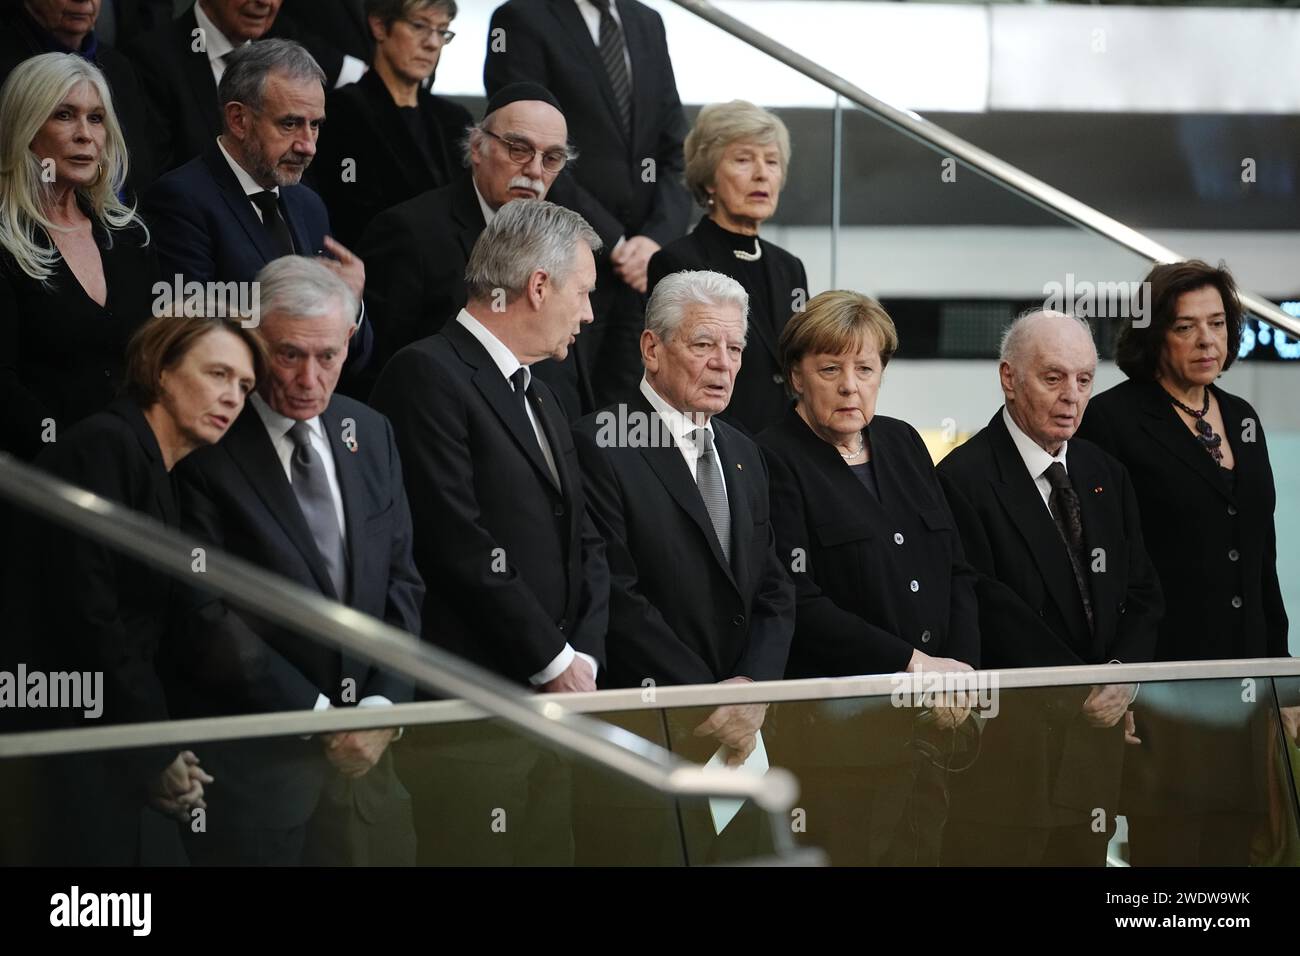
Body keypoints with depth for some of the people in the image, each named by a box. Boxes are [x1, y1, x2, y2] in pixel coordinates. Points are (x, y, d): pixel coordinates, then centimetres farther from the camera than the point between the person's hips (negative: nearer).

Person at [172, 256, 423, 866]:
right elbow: (207, 613, -13)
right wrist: (319, 715, -11)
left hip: (363, 746, 5)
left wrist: (383, 704, -3)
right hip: (251, 760, -5)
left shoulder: (370, 434, 10)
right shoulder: (206, 450, -10)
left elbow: (401, 580, 11)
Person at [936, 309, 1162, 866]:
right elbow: (990, 608, -15)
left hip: (1097, 731, 6)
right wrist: (1080, 692, -13)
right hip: (1005, 742, -6)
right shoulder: (965, 479, -9)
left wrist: (1124, 673, -7)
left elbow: (1143, 595, 13)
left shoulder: (1107, 476, 14)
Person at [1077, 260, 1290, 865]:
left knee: (1240, 838, 7)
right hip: (1164, 670, -6)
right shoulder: (1114, 419, -6)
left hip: (1244, 669, 7)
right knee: (1166, 843, -5)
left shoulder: (1242, 418, 15)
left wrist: (1277, 655, 16)